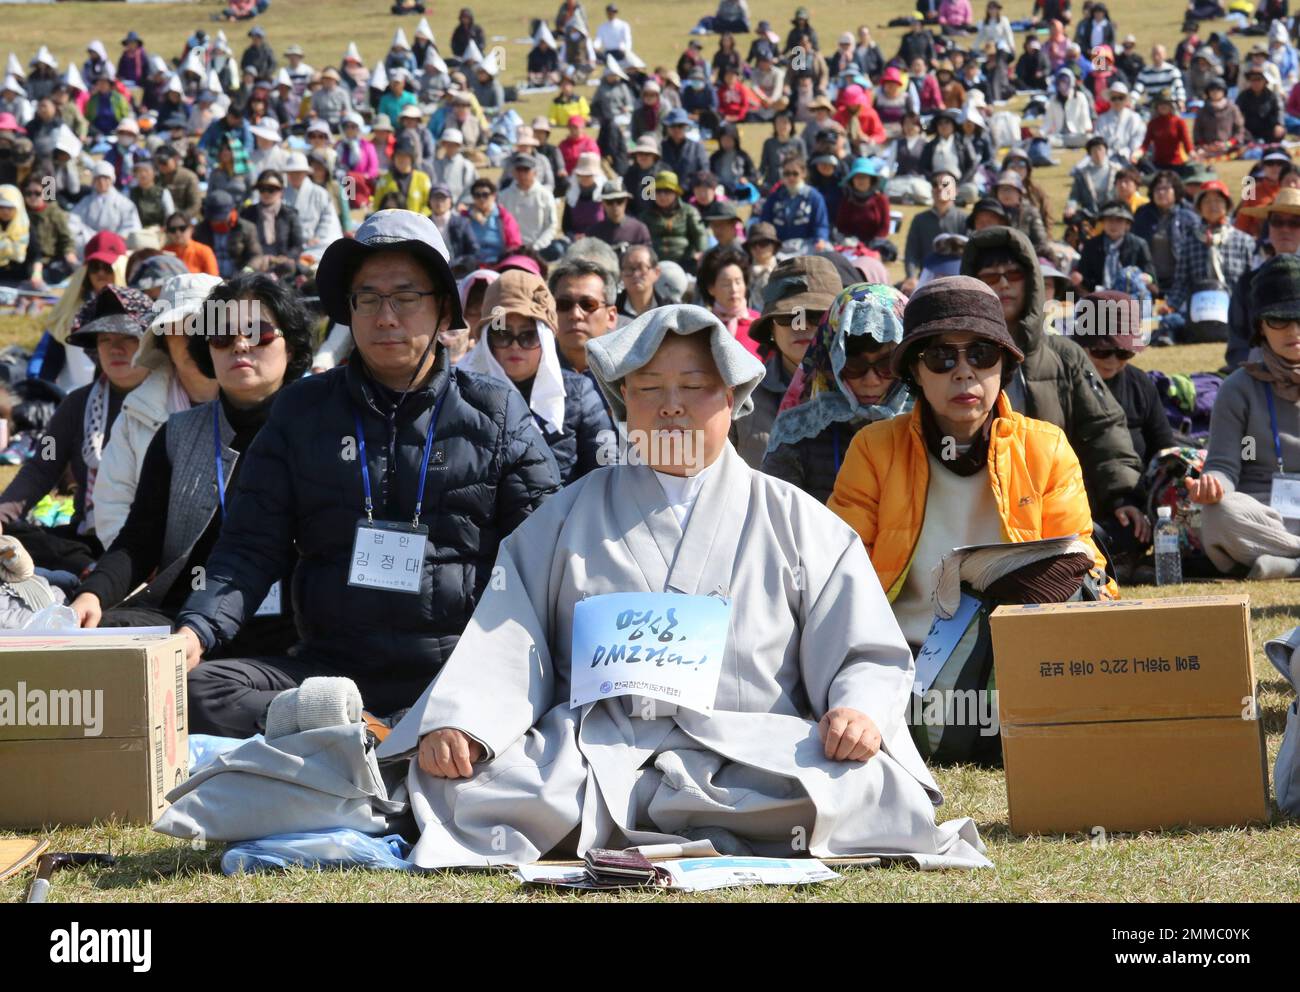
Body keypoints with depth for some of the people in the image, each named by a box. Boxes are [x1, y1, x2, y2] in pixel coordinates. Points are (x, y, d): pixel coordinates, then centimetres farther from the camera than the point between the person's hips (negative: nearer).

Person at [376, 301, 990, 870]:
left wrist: (860, 708, -11)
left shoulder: (794, 521, 18)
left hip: (750, 755, 0)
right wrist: (455, 722, -9)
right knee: (451, 780, -29)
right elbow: (504, 642, 11)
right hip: (591, 750, 0)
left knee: (870, 785, -33)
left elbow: (867, 655, 12)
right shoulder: (571, 517, 22)